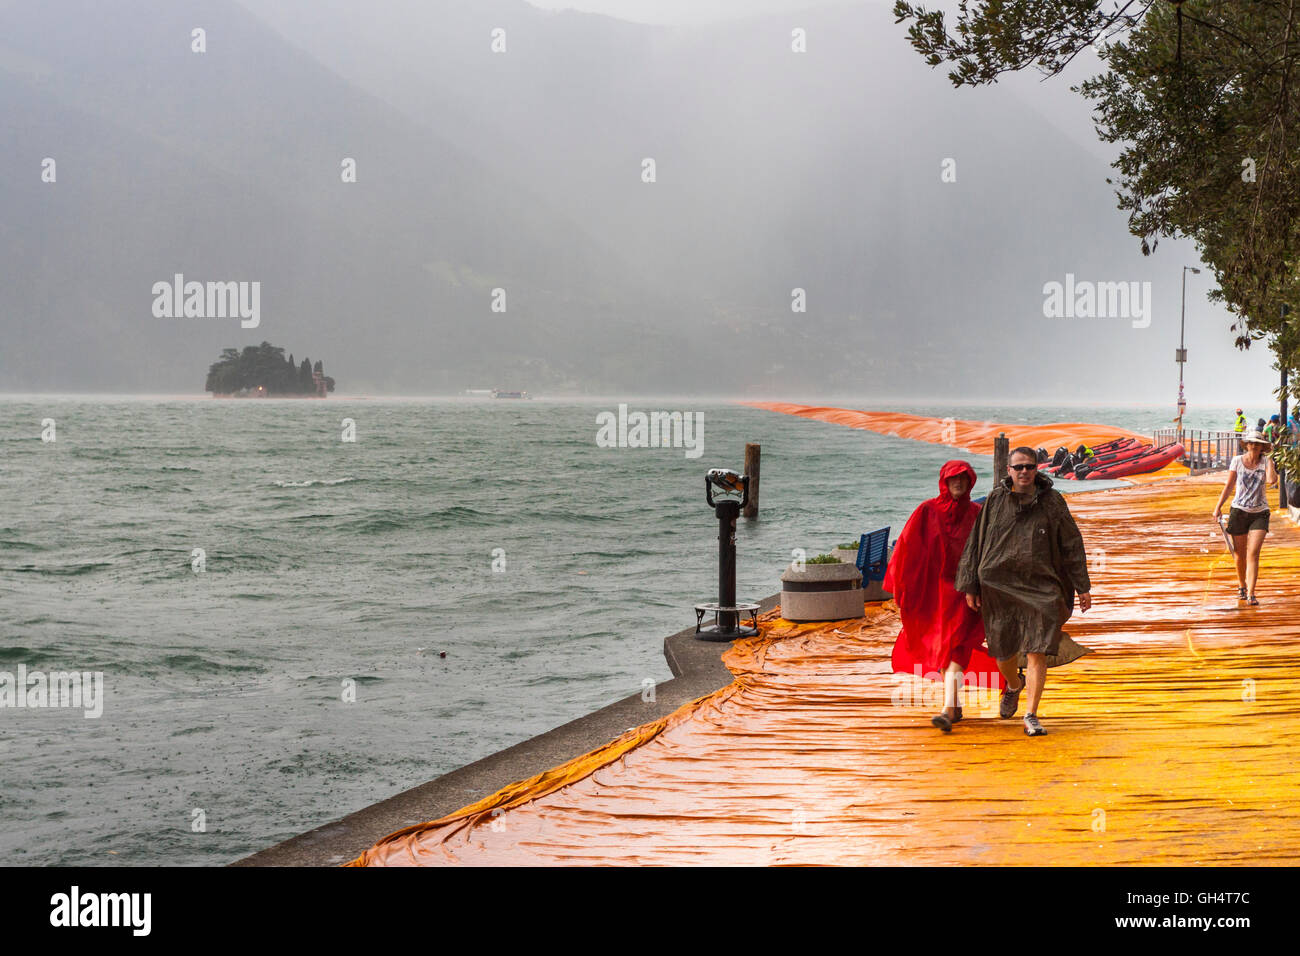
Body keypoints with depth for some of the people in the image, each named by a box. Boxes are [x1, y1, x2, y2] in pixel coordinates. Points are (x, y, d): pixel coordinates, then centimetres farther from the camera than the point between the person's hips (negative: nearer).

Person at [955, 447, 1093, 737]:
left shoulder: (1052, 502, 2)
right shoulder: (996, 500, 3)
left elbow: (1071, 545, 7)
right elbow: (976, 542, 8)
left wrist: (1083, 587, 5)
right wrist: (971, 585, 5)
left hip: (1040, 587, -1)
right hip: (999, 585, 1)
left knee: (1038, 651, -11)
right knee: (1003, 652, 9)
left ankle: (1031, 716, -6)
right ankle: (1014, 685, 43)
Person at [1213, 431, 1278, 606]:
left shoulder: (1265, 462, 0)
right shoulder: (1238, 460, 2)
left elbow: (1272, 480, -19)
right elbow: (1229, 486, 7)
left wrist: (1269, 461, -8)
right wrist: (1218, 507, 2)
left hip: (1260, 514, -1)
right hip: (1239, 511, 1)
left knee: (1253, 554, -13)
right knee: (1240, 554, 9)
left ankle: (1251, 594, -15)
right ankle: (1241, 587, 33)